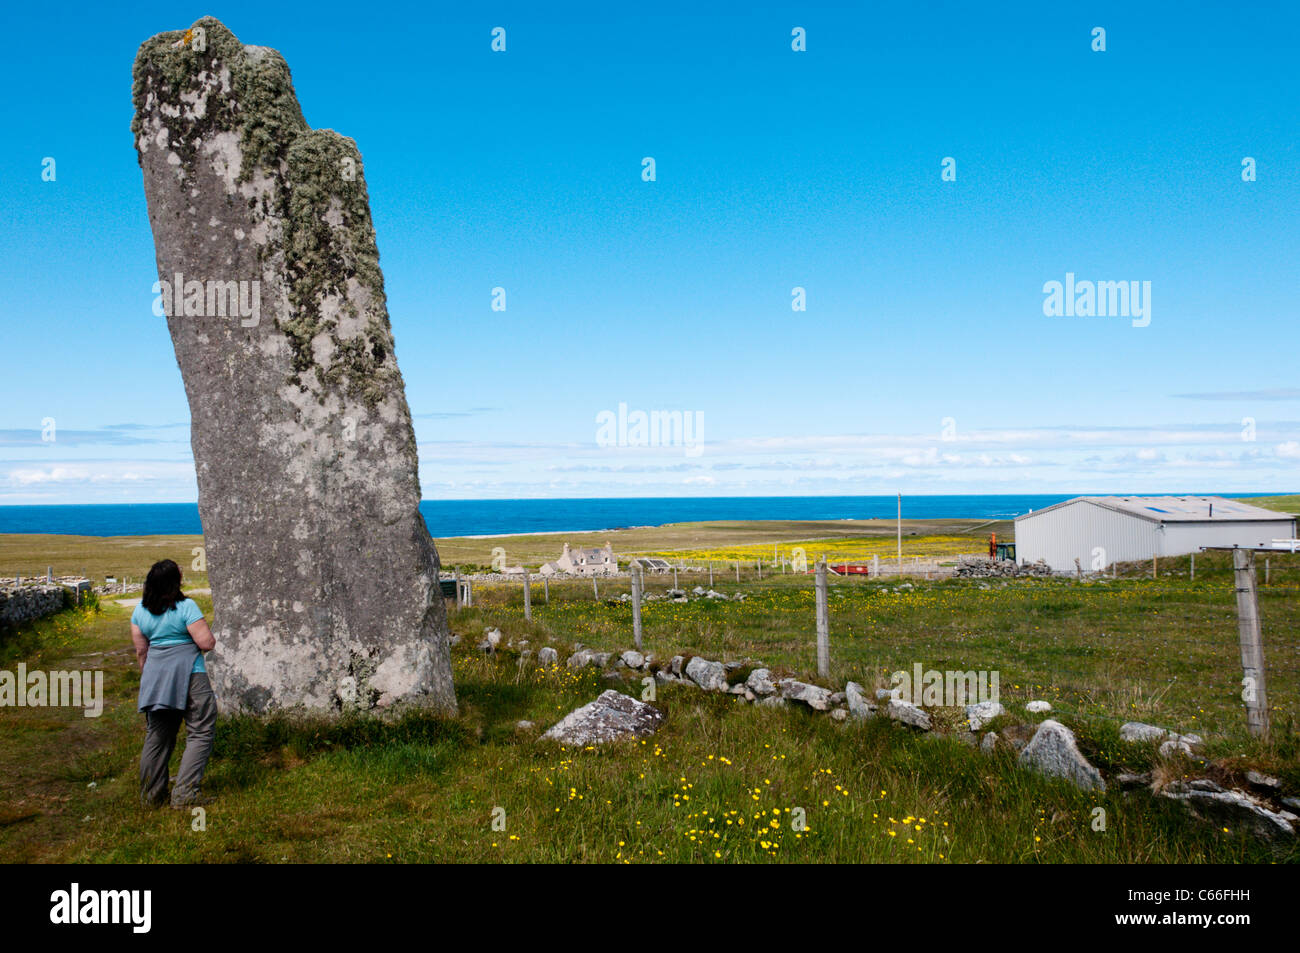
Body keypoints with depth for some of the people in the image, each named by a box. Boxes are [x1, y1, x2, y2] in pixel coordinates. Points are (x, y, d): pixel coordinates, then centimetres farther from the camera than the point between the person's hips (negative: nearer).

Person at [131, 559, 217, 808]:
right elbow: (207, 643, -15)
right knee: (200, 733, 0)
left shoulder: (140, 610, 7)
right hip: (189, 676, -6)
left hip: (155, 679, 7)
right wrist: (209, 637, 7)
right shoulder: (186, 607, -12)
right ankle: (184, 794, -6)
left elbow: (141, 650, 12)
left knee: (157, 736, 16)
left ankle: (151, 796, 23)